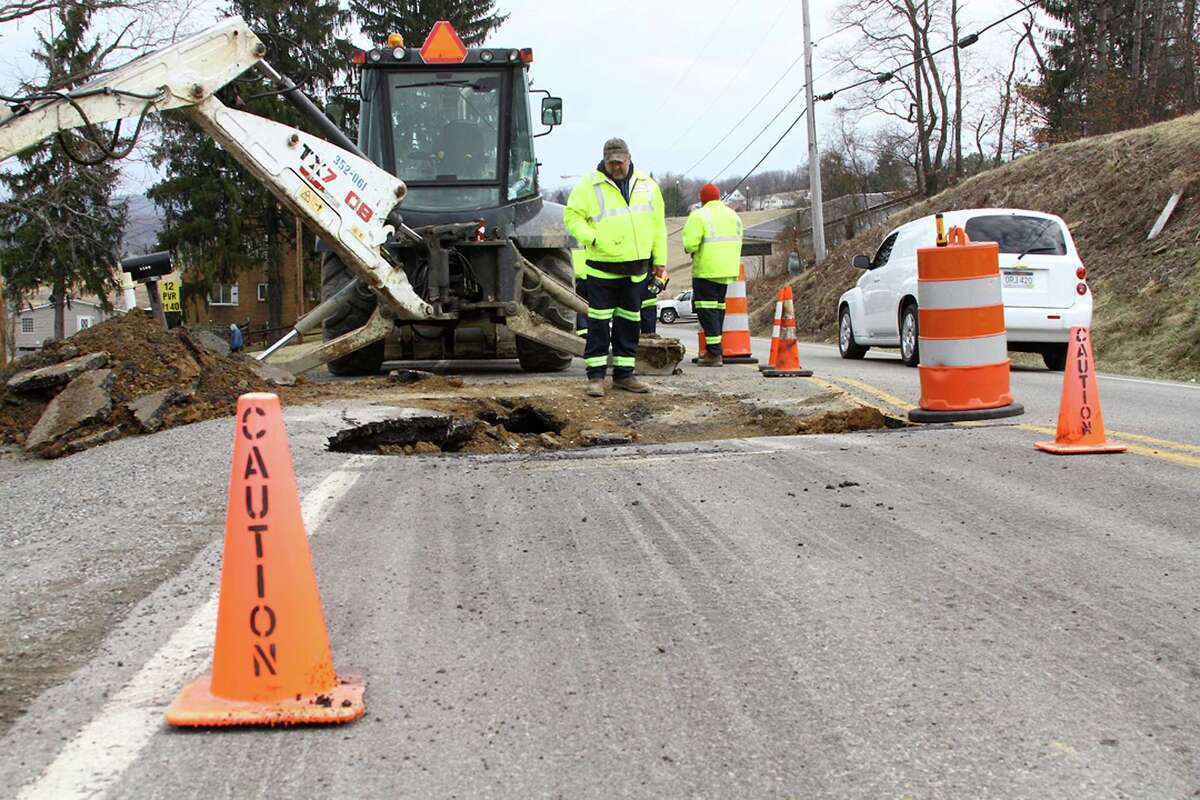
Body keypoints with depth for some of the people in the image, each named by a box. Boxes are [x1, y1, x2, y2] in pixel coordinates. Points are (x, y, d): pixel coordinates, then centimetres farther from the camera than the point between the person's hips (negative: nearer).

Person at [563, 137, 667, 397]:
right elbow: (572, 216, -4)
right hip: (602, 268, -4)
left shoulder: (646, 185, 10)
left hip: (636, 269, 4)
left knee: (629, 322, 10)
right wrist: (592, 239, -19)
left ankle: (623, 374, 19)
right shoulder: (589, 185, -3)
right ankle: (596, 375, 1)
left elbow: (658, 224, 14)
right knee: (599, 323, -4)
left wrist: (659, 260, 11)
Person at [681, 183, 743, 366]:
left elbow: (689, 243, -18)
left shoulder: (699, 216, -10)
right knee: (719, 306, 16)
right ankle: (714, 349, 21)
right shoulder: (733, 215, 13)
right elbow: (737, 242, 15)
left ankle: (714, 353, -12)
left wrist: (692, 251, 3)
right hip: (728, 270, 7)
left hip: (706, 270, -7)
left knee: (706, 309, -5)